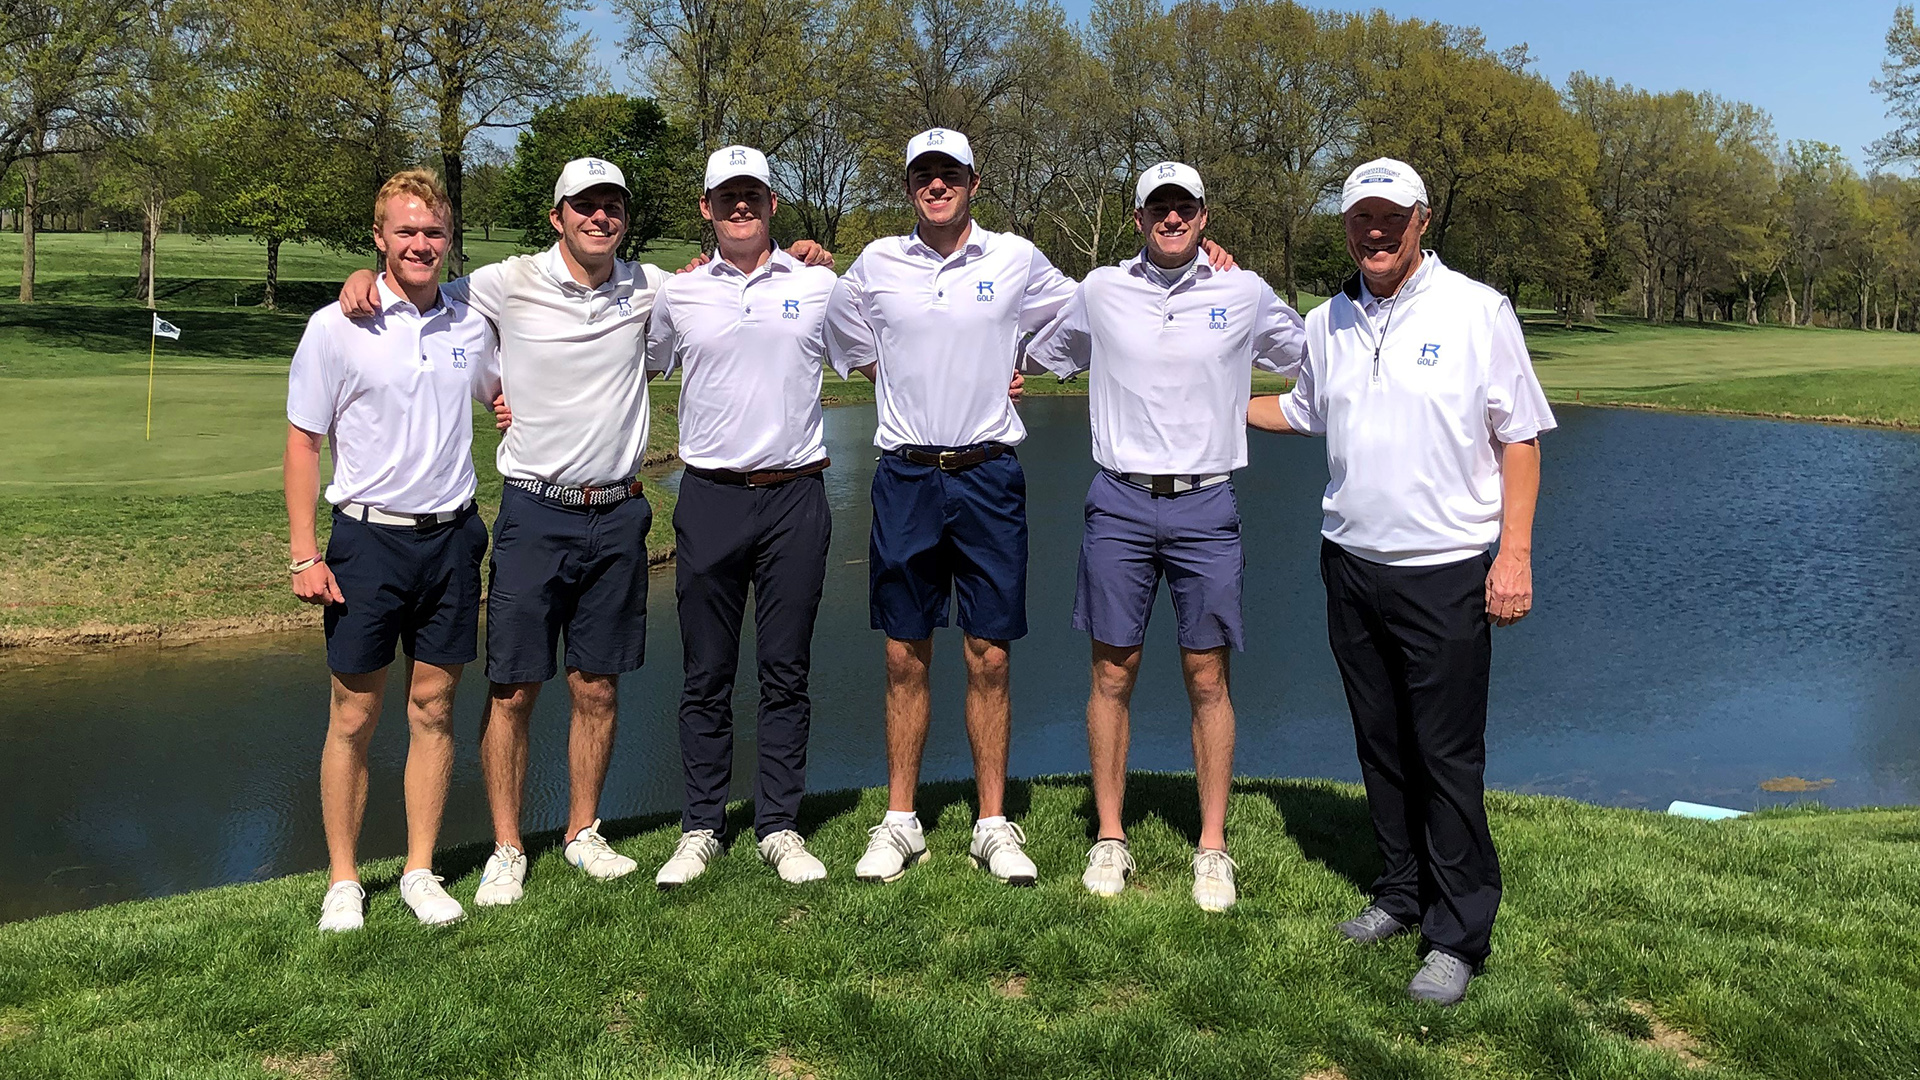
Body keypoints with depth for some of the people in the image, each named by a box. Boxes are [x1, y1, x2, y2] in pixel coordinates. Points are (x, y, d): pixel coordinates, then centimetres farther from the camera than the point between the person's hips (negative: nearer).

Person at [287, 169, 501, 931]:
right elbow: (303, 442, -3)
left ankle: (421, 872, 19)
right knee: (354, 717, 3)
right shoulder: (337, 328, -4)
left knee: (433, 708, 8)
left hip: (452, 536, 3)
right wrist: (304, 554, -8)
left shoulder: (472, 325, 6)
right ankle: (343, 882, 16)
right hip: (369, 538, -3)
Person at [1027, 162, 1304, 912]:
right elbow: (1040, 355, 25)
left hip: (1206, 506, 0)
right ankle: (1110, 839, 16)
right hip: (1119, 503, 1)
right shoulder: (1099, 291, 7)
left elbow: (1311, 356, 22)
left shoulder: (1244, 294, 5)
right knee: (1112, 673, 4)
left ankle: (1212, 848, 13)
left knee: (1207, 678, 2)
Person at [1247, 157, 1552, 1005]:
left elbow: (1519, 437, -4)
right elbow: (1302, 410, 28)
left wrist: (1515, 553, -11)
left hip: (1446, 570, -5)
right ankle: (1402, 892, 30)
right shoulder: (1326, 324, 9)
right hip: (1351, 562, 5)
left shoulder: (1477, 311, -4)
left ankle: (1459, 935, 7)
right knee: (1381, 744, 14)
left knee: (1448, 757, -3)